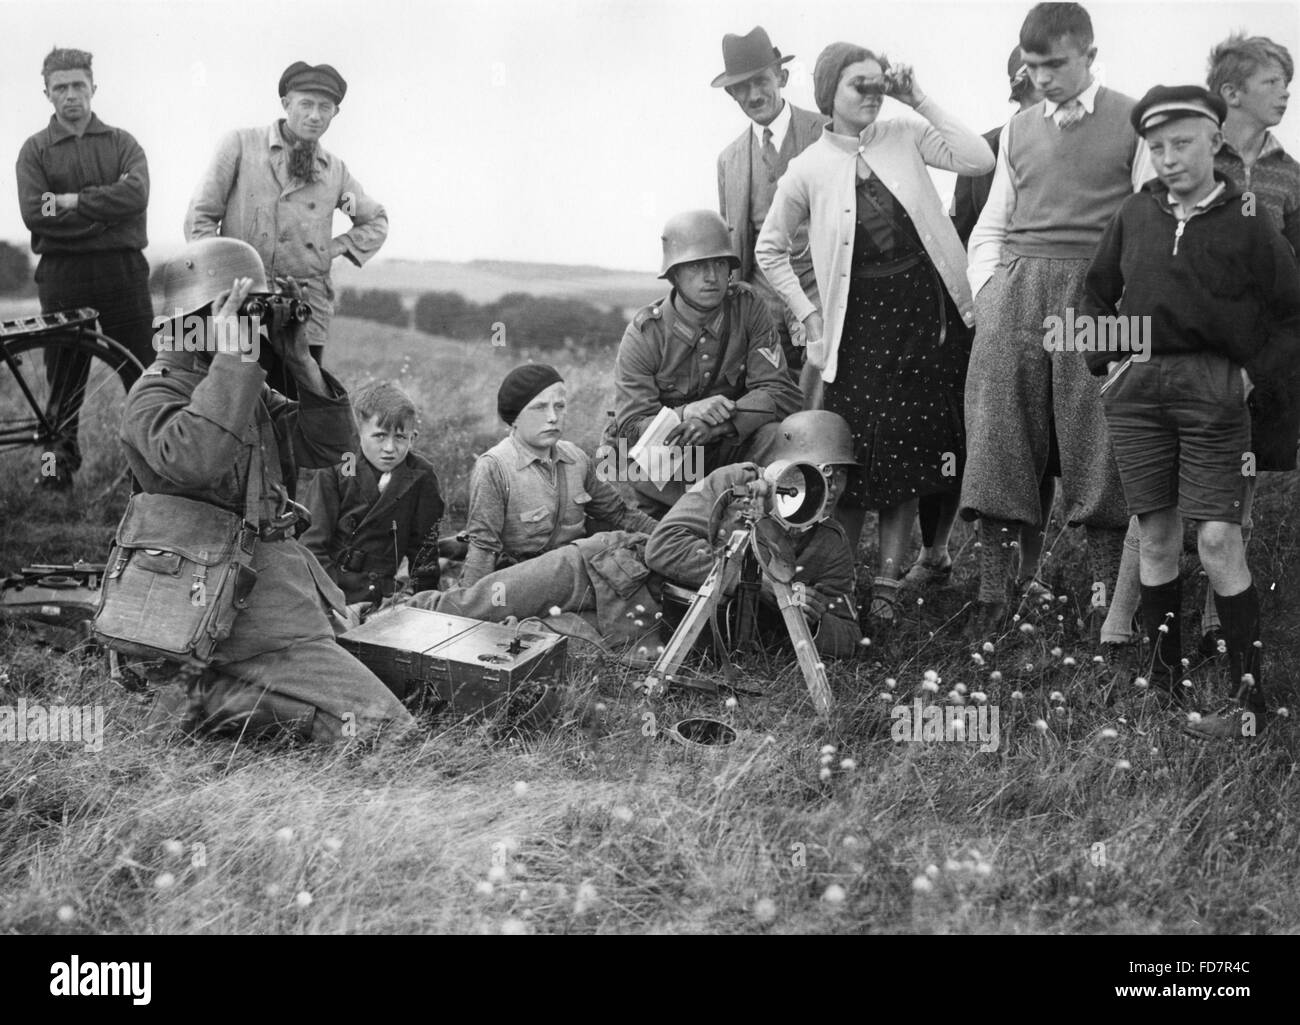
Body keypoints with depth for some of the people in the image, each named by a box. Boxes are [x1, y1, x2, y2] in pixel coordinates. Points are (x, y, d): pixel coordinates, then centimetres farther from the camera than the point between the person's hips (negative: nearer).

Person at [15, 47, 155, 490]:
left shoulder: (121, 143, 10)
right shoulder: (34, 150, 7)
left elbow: (137, 194, -10)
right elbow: (34, 214, -8)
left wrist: (73, 201, -14)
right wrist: (106, 210, -11)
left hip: (122, 270, 0)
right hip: (62, 275, 0)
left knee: (142, 371, 1)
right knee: (63, 375, 5)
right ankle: (61, 459, 15)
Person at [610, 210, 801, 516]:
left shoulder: (747, 307, -7)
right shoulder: (644, 334, -12)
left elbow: (781, 393, -13)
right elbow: (629, 428, -16)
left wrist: (722, 420, -31)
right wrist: (686, 414, -35)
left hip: (732, 445, 2)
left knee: (776, 435, -29)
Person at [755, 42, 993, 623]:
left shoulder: (904, 136, 2)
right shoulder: (808, 171, -1)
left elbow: (978, 160, -11)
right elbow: (770, 249, 10)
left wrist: (918, 100, -8)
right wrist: (808, 313, 3)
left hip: (926, 313, 1)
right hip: (859, 324, -1)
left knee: (908, 452, 4)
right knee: (853, 457, -3)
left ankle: (888, 580, 10)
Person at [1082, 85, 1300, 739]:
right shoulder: (1136, 215, 8)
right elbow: (1097, 291, 22)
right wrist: (1104, 360, 12)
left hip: (1214, 390, -3)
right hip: (1137, 387, 4)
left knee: (1218, 539, -9)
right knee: (1155, 537, 7)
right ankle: (1162, 679, 17)